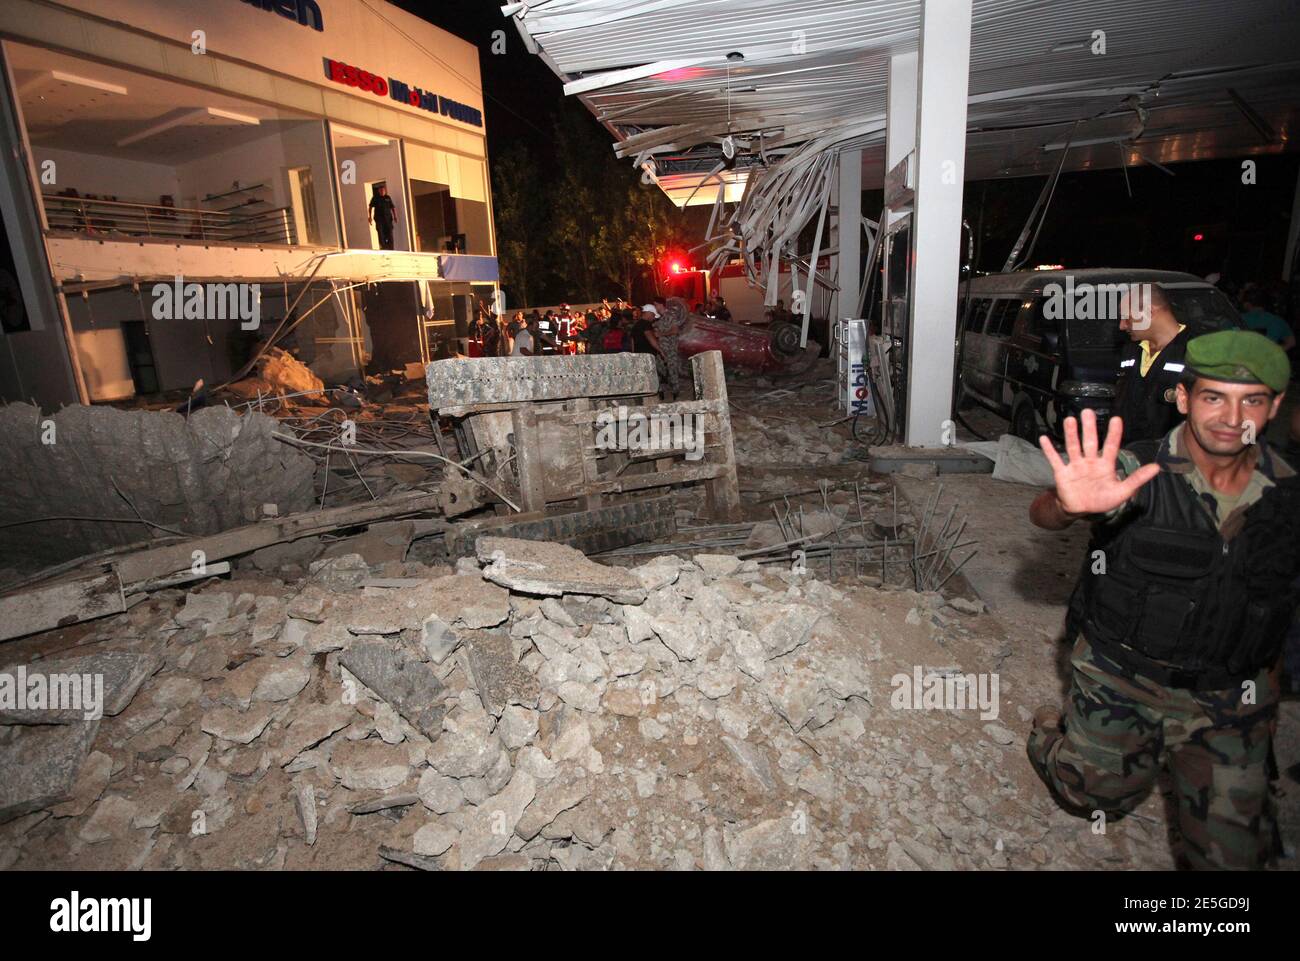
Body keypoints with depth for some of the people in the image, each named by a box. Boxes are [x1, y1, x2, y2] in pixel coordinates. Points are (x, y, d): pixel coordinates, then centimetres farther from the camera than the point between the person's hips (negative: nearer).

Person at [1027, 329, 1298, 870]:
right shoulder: (1139, 474, -19)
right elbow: (1043, 516, -38)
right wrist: (1071, 504, -60)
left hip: (1228, 702, 3)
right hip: (1120, 679, -3)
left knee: (1231, 854, 10)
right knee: (1095, 799, 14)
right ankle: (1052, 733, 44)